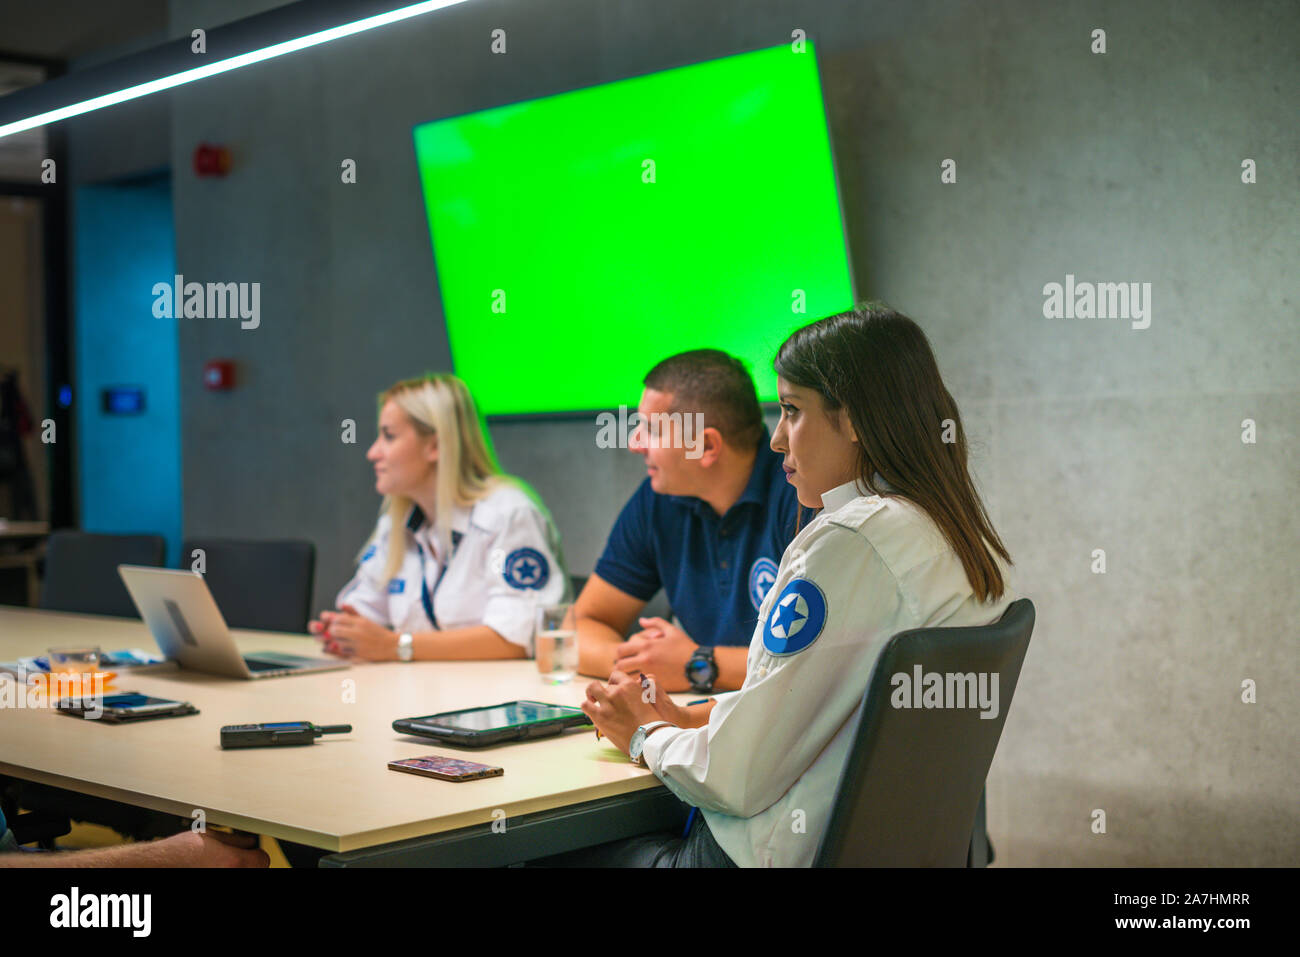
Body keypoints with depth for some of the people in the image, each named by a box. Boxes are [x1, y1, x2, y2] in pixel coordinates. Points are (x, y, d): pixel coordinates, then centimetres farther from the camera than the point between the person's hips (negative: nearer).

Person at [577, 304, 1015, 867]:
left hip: (786, 856, -9)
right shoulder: (967, 544, 7)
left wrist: (646, 735, 0)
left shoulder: (849, 541, -21)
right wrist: (693, 719, 14)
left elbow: (738, 780, -20)